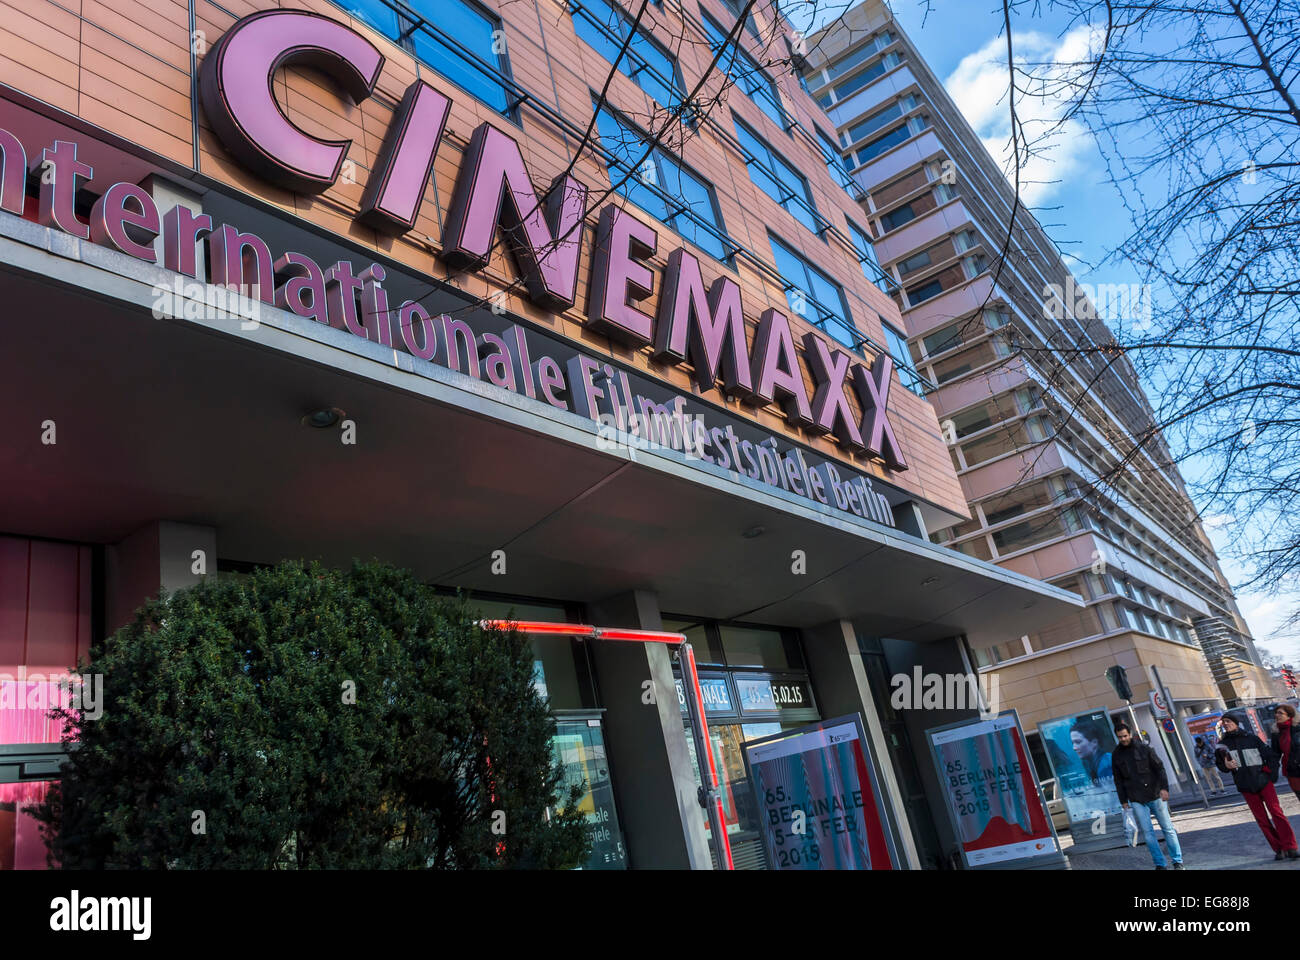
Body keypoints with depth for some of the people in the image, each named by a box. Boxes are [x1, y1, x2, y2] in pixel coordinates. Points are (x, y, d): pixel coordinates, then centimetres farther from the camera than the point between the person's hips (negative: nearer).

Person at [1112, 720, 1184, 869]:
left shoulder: (1144, 748, -2)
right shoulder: (1116, 755, 5)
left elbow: (1159, 768, -2)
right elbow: (1118, 780, 11)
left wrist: (1164, 787, -13)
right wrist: (1123, 800, 8)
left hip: (1155, 795, -2)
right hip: (1136, 800, 2)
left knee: (1168, 828, 4)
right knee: (1147, 832, 0)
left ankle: (1177, 861, 14)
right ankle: (1159, 864, 8)